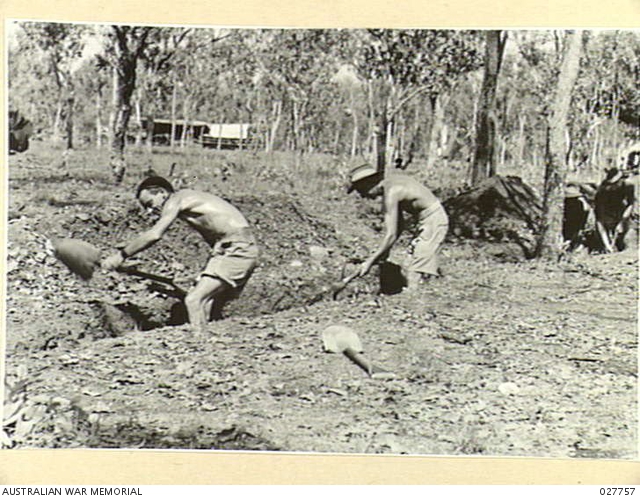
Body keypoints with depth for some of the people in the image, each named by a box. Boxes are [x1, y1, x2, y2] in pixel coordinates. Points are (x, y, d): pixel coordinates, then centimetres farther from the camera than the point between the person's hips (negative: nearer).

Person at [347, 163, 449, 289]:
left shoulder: (390, 194, -21)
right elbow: (397, 227, 13)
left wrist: (370, 261, -21)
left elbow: (391, 235, -26)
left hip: (432, 221, -10)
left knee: (414, 275, -13)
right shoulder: (390, 180, 7)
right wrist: (385, 250, 9)